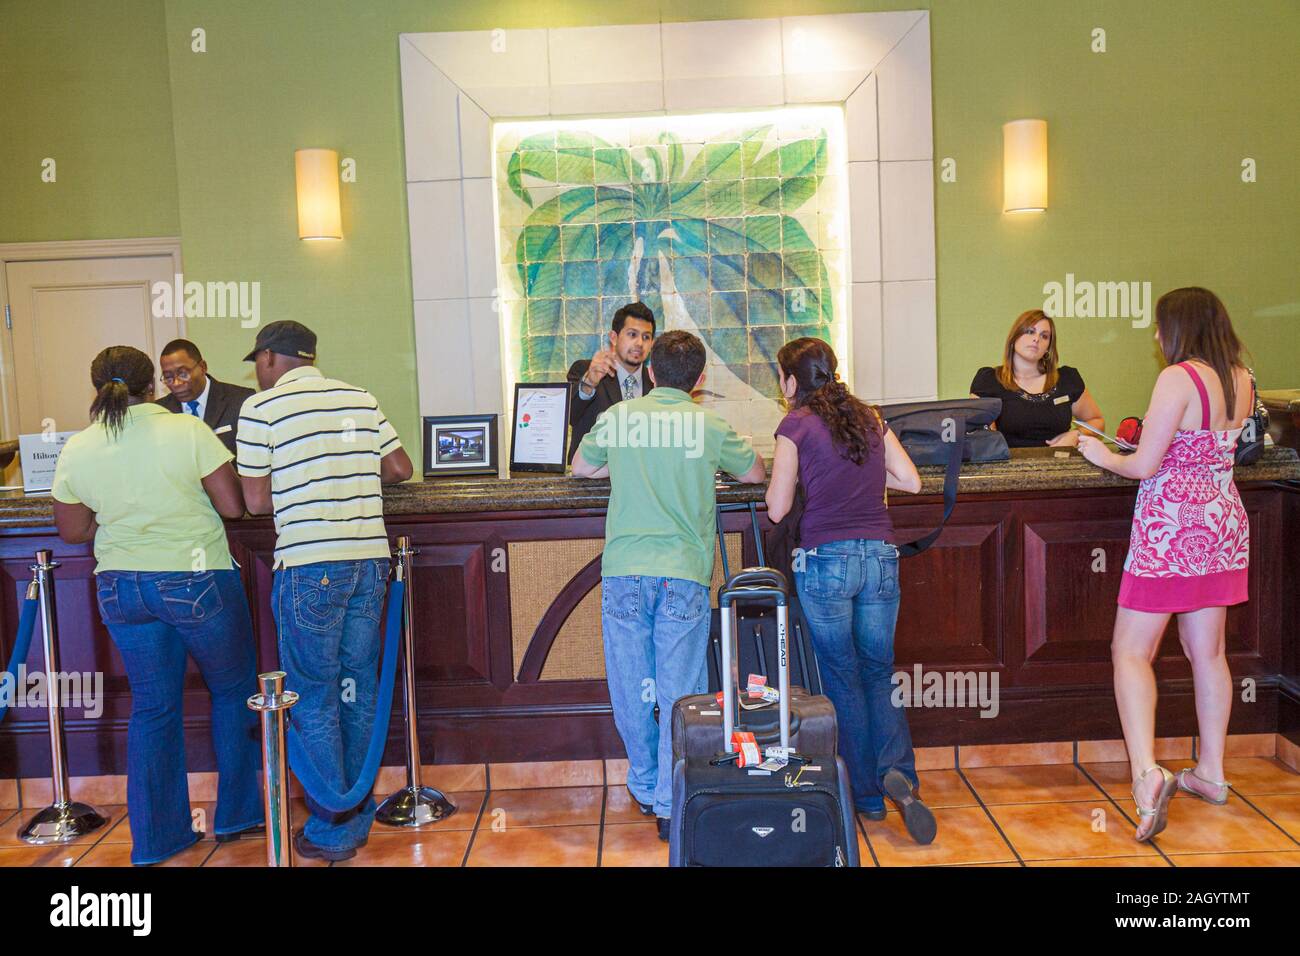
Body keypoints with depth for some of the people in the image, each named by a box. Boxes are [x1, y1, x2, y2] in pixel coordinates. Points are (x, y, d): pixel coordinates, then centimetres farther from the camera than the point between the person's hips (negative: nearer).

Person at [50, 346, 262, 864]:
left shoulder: (76, 449, -1)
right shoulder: (188, 432, -13)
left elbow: (72, 531, 8)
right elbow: (233, 507, -13)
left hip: (121, 588, 4)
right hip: (196, 582, -4)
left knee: (152, 706, 15)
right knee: (232, 690, 15)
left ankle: (155, 838, 21)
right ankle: (236, 814, 24)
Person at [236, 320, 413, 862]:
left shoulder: (261, 408, -3)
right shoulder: (361, 399, 11)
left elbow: (255, 501, -4)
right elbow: (400, 469, 14)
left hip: (310, 567, -5)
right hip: (370, 558, 5)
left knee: (314, 700, 7)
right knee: (358, 690, 14)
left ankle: (331, 832, 14)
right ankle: (359, 820, 25)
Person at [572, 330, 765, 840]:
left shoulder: (618, 416, 6)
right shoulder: (710, 425, 2)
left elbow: (581, 467, 22)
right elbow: (756, 473, 19)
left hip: (623, 570, 2)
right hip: (684, 572, -1)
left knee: (631, 689, 13)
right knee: (679, 693, 3)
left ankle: (645, 788, 28)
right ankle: (672, 804, 6)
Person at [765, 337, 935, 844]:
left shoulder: (795, 426, -4)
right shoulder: (870, 417, 10)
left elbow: (777, 509, -6)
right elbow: (912, 482, 10)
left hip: (826, 559, -4)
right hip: (881, 556, 4)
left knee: (842, 676, 9)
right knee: (878, 670, 15)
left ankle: (867, 794, 15)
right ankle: (897, 769, -6)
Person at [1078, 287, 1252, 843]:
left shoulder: (1178, 379, -16)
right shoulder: (1240, 380, 7)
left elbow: (1144, 466, -16)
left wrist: (1101, 456, 2)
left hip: (1171, 526, -8)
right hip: (1224, 521, 8)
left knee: (1131, 652, -3)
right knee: (1207, 651, 16)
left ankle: (1147, 771, -19)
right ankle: (1211, 774, 25)